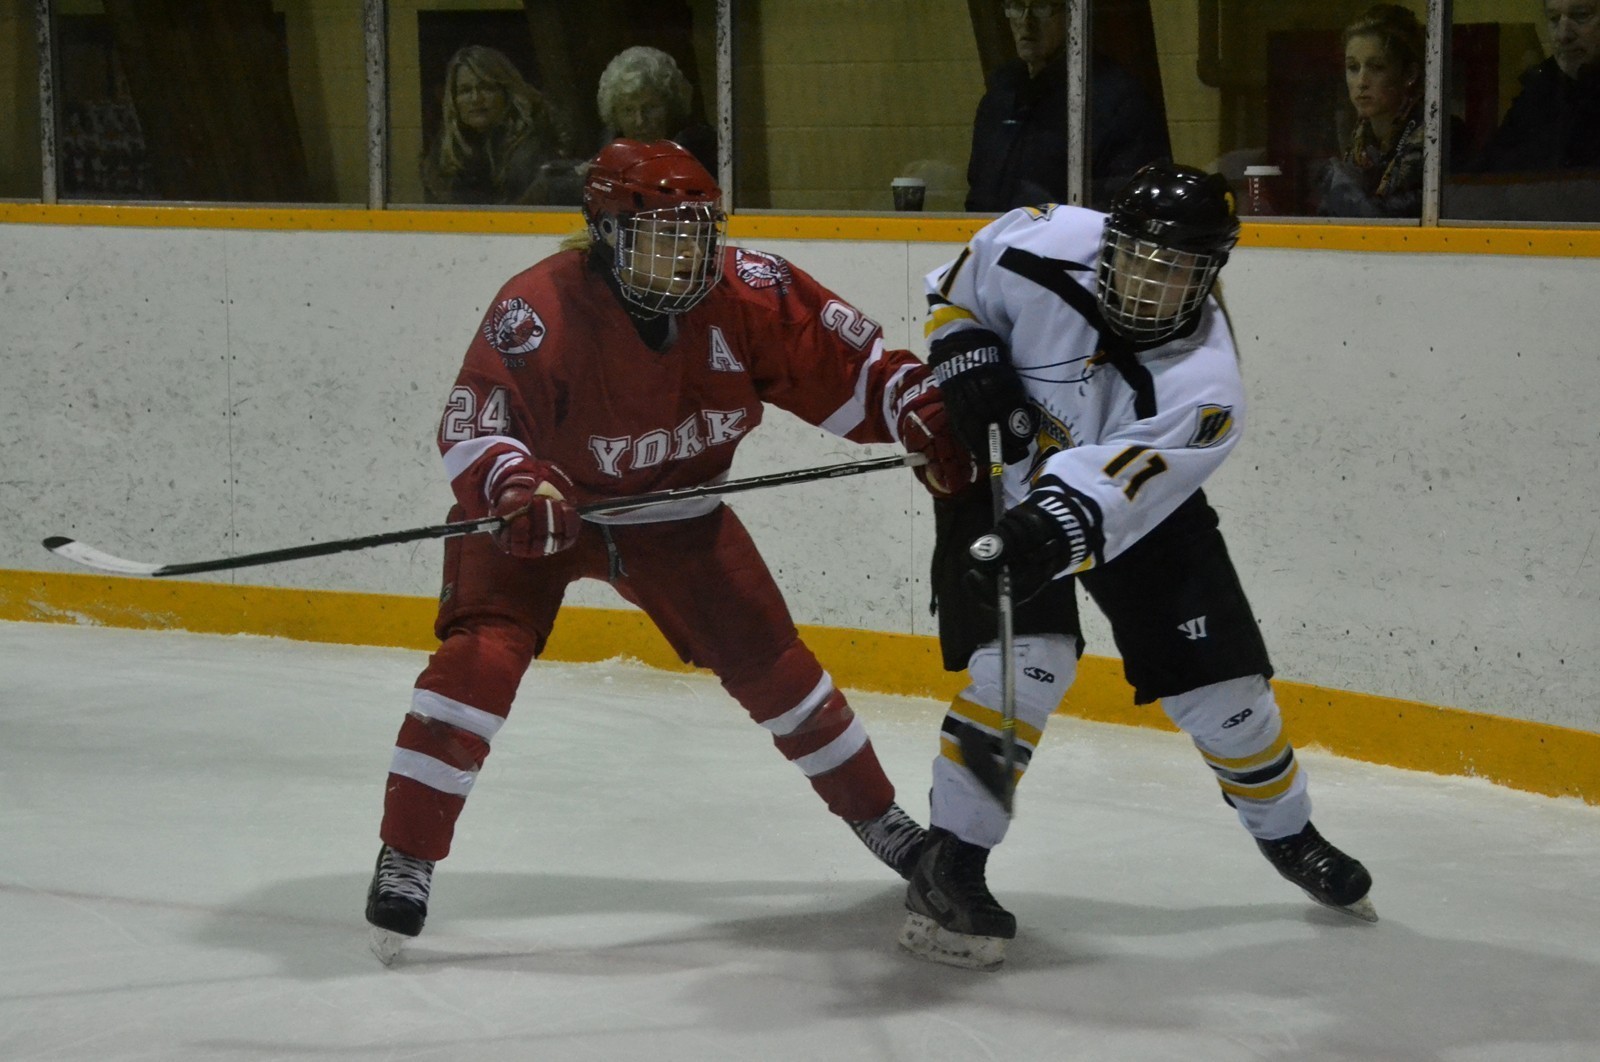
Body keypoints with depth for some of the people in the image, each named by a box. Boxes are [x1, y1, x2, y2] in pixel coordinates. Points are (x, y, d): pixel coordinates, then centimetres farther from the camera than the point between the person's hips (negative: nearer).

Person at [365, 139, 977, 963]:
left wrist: (923, 414, -24)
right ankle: (405, 859, -16)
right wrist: (512, 485, -54)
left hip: (671, 506, 4)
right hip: (541, 503, -4)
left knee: (768, 661, 5)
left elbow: (845, 363, -10)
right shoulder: (537, 310, -30)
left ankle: (879, 819, 25)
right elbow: (470, 427, -34)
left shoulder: (746, 294, -18)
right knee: (482, 655, -24)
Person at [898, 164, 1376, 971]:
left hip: (1135, 499, 1)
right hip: (1001, 473, -1)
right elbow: (957, 282, -6)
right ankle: (946, 868, -15)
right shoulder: (1043, 248, -28)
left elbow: (1105, 488, -42)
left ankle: (1288, 834, 30)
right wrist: (964, 351, -22)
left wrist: (1051, 529, -61)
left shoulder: (1201, 385, -31)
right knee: (1028, 660, -22)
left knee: (1217, 677, 2)